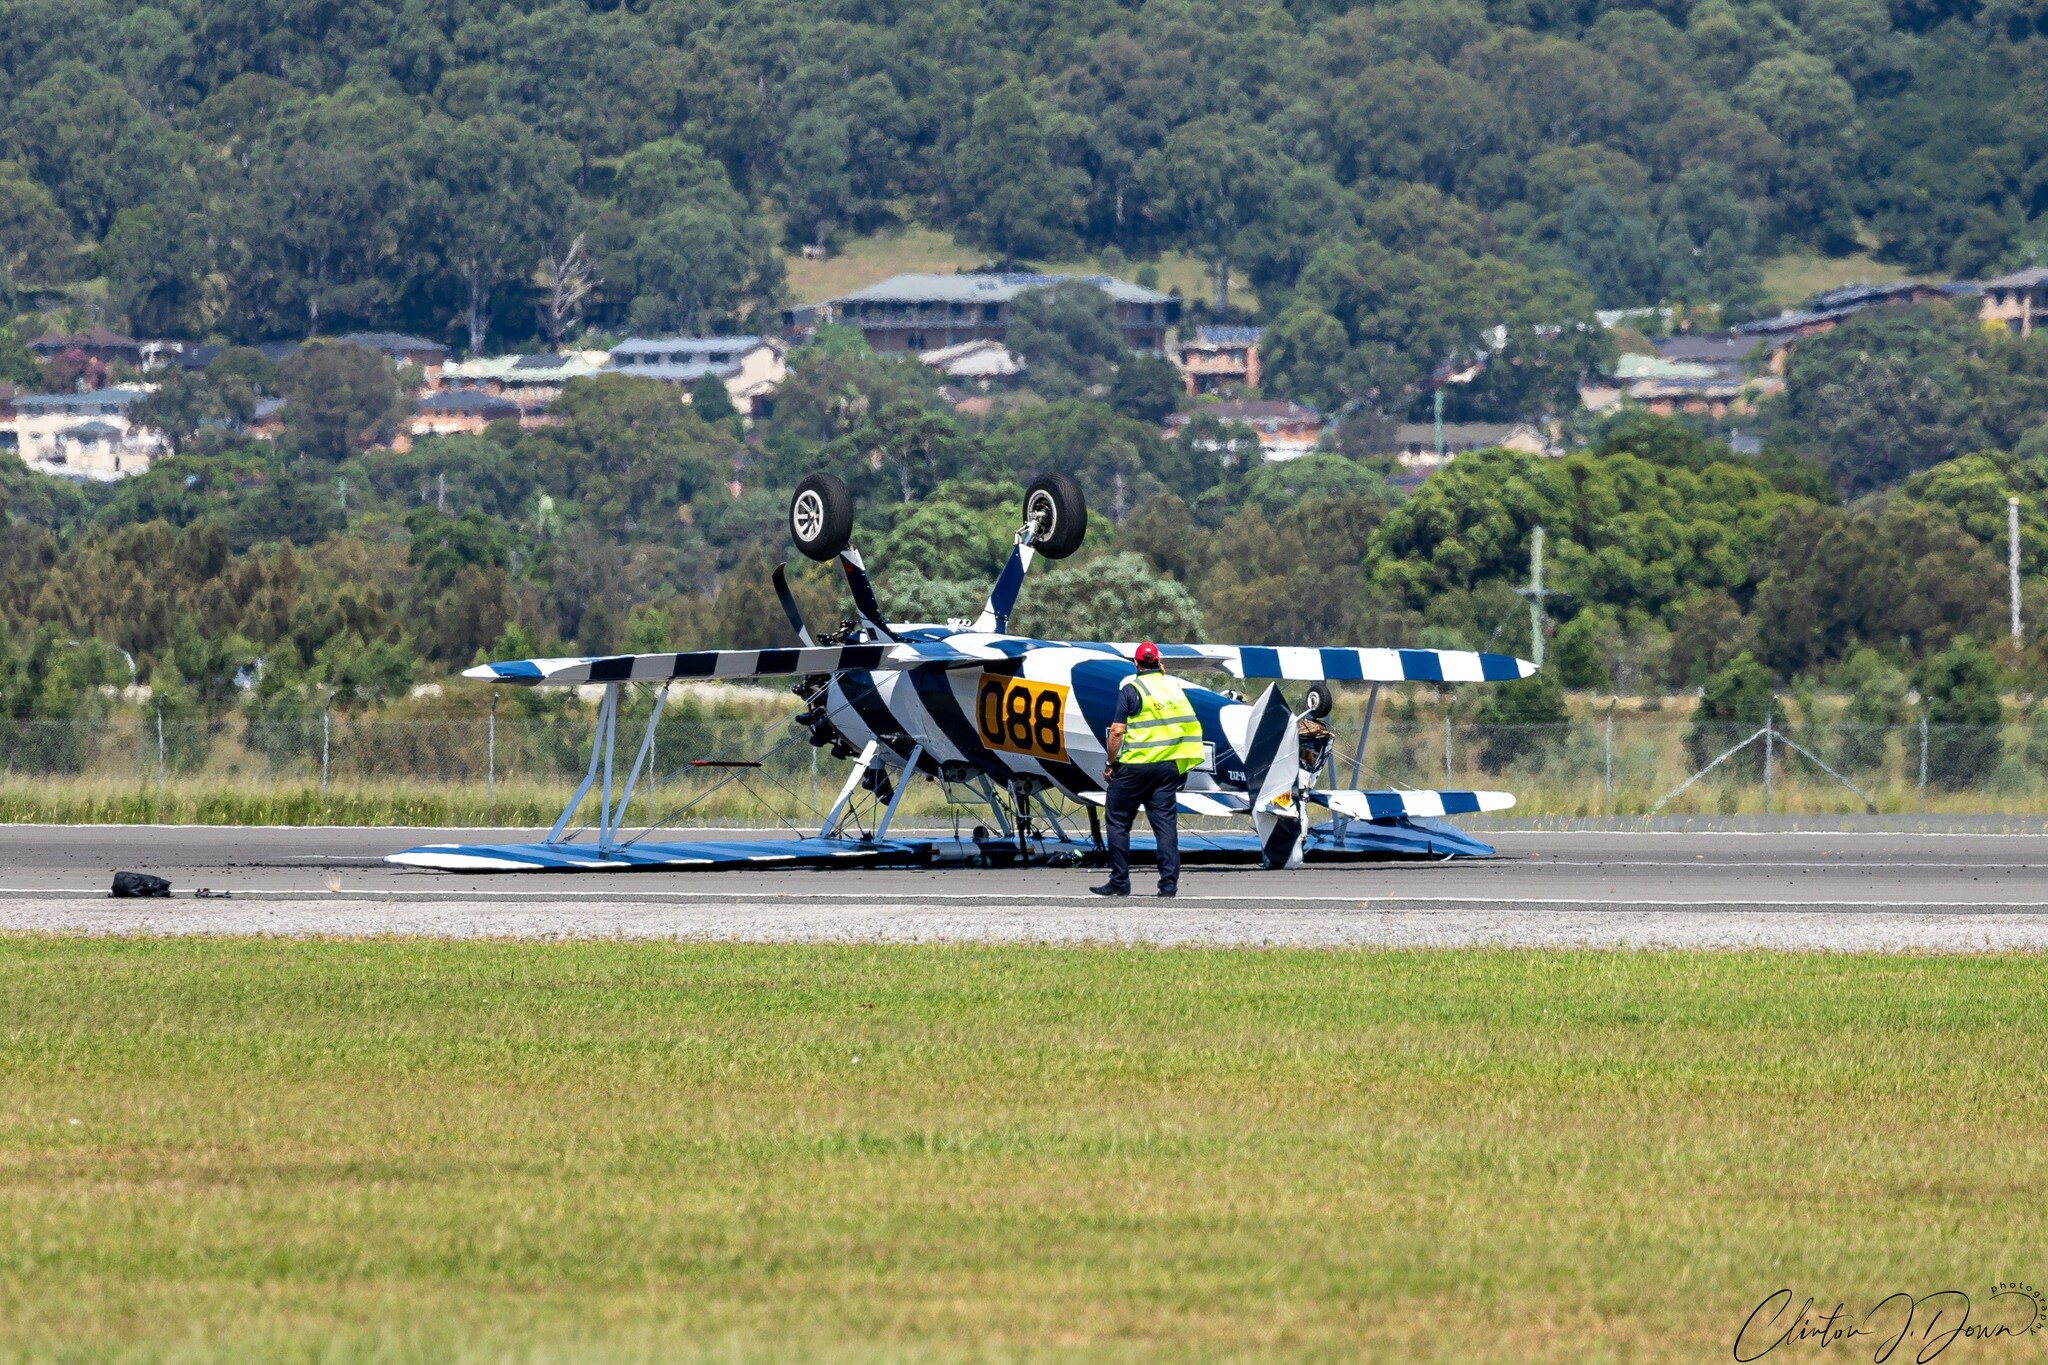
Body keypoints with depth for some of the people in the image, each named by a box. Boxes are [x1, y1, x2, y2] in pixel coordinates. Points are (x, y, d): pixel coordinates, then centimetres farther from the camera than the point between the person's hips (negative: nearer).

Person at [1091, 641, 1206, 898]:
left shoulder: (1132, 690, -6)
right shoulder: (1174, 687, 10)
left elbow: (1117, 731, -10)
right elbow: (1189, 725, 13)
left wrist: (1110, 763, 0)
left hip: (1135, 764, -5)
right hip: (1168, 767, 5)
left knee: (1118, 822, 6)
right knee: (1166, 823, 5)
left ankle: (1119, 881, 6)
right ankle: (1169, 883, -2)